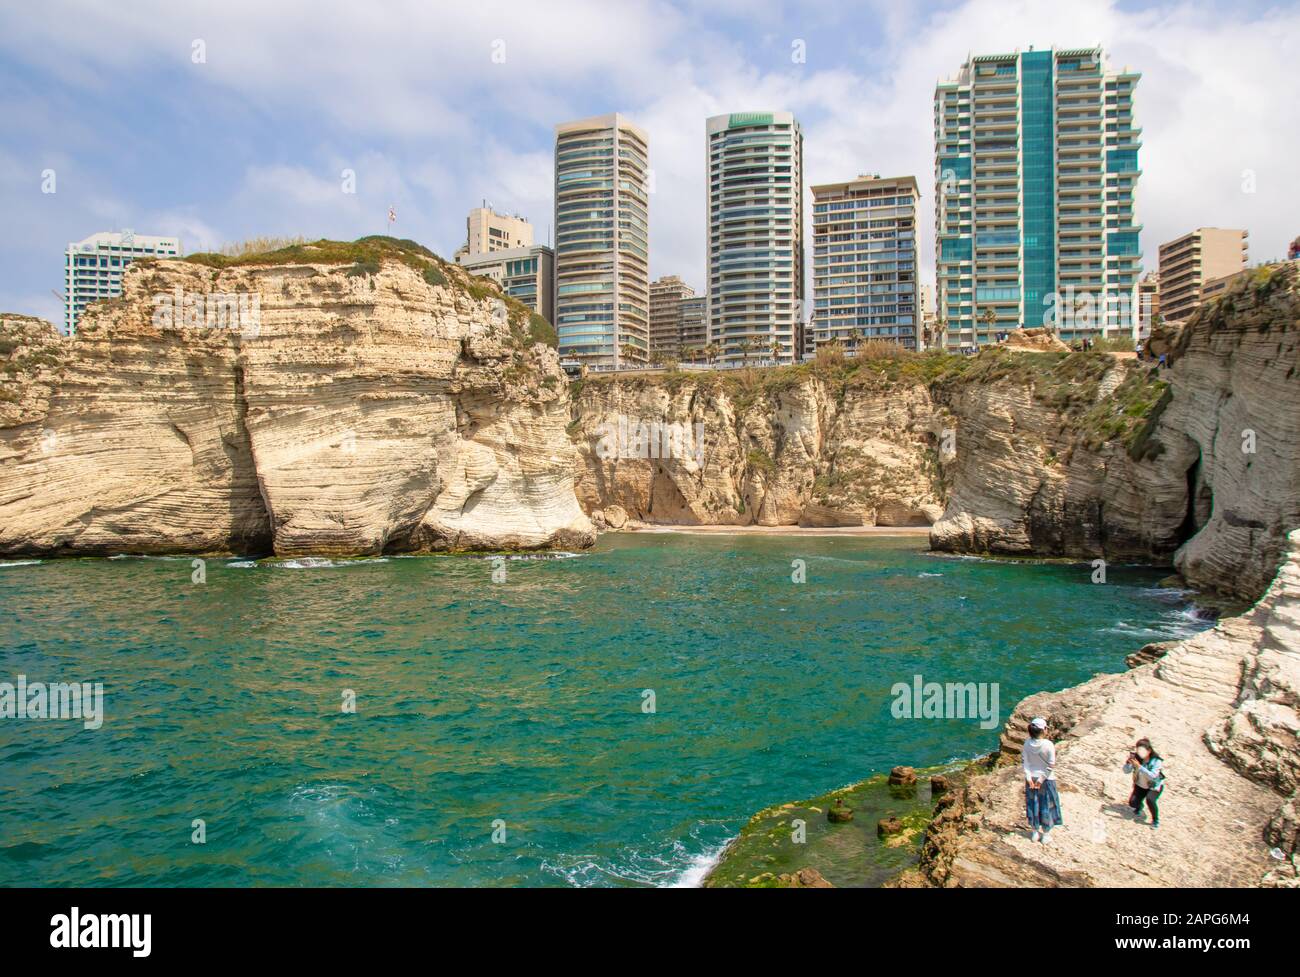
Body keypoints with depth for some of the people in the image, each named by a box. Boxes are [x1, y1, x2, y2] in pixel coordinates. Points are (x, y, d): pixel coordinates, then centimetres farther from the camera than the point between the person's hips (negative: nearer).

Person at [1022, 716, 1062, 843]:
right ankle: (1045, 834, 24)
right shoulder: (1049, 745, -21)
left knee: (1033, 804, 16)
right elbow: (1051, 765, -17)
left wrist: (1029, 777, -6)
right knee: (1047, 806, 13)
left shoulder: (1027, 744, -10)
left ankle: (1035, 832, 28)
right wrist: (1042, 779, -10)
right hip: (1046, 779, -3)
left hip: (1031, 779, 3)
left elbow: (1024, 761, -8)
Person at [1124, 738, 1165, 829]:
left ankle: (1155, 820, -3)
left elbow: (1152, 776, -38)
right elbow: (1126, 771, -15)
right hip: (1140, 785, 4)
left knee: (1150, 799, -30)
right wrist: (1128, 762, -34)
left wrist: (1139, 767, -47)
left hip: (1154, 786, -4)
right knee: (1132, 803, -10)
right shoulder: (1136, 757, -16)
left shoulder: (1156, 760, -26)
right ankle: (1139, 809, 29)